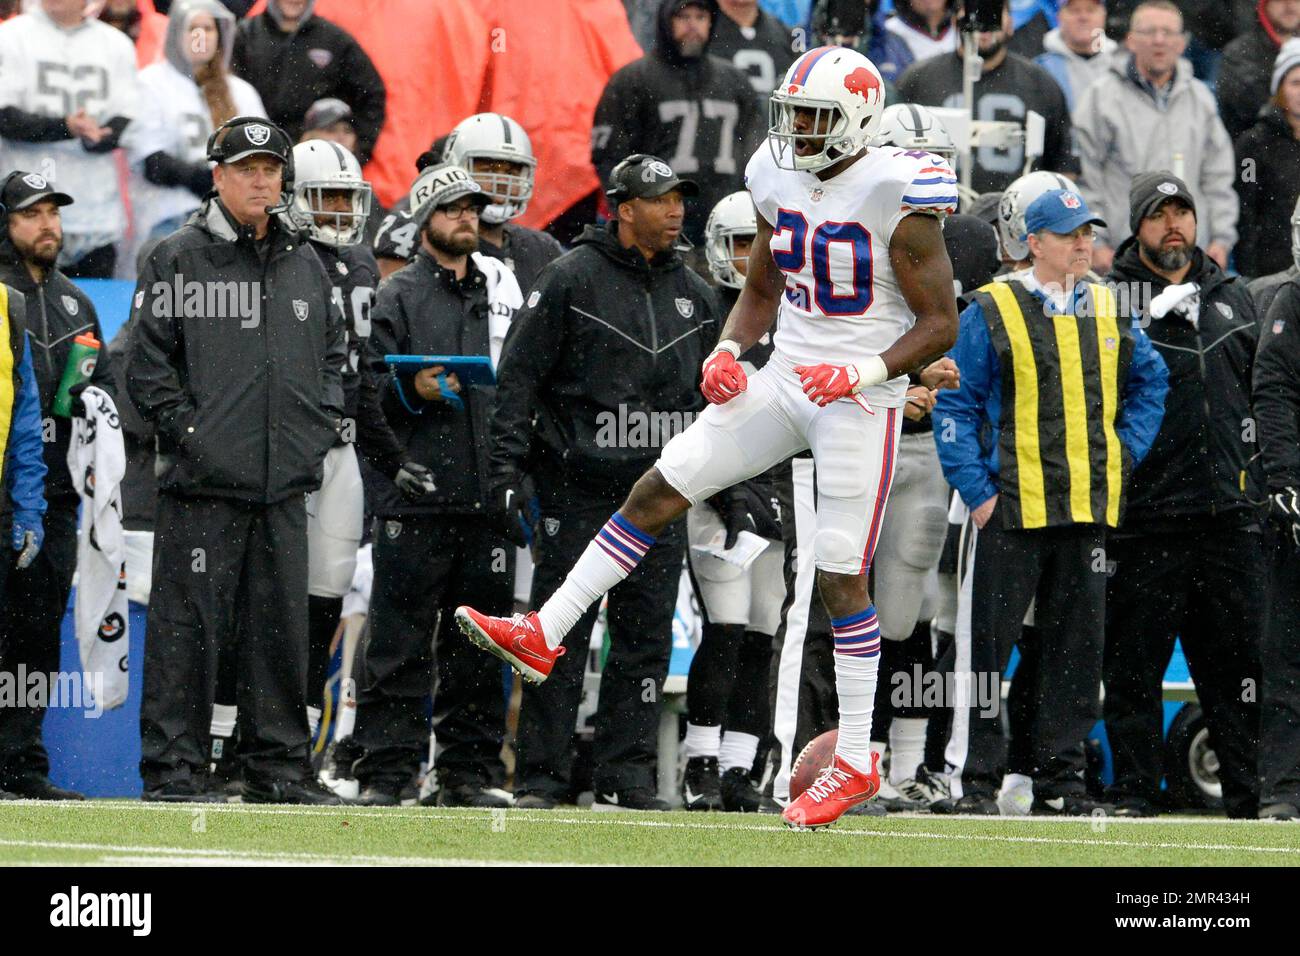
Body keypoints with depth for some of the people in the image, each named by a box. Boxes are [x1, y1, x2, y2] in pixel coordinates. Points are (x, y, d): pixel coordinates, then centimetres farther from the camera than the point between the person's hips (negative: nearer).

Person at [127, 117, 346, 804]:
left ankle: (279, 766, 14)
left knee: (281, 627, 8)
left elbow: (334, 354, 25)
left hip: (285, 484, 5)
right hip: (203, 484, -5)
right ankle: (173, 770, -3)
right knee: (188, 627, -6)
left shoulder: (306, 266, 16)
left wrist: (320, 425, 11)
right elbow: (148, 365, -4)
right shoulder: (177, 260, 0)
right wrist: (189, 431, -12)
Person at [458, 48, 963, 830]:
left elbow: (941, 323, -13)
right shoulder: (782, 183, 4)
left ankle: (856, 764, 7)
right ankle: (543, 637, 5)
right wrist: (730, 351, -1)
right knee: (657, 492, 1)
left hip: (860, 403, -7)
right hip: (786, 380, 7)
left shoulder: (896, 197, -17)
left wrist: (861, 374, -25)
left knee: (841, 579, -3)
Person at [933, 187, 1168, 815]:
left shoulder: (1110, 312, 12)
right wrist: (975, 489, -10)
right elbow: (954, 406, -3)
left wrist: (1125, 453, 11)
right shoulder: (992, 312, -3)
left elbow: (1150, 382, 25)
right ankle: (975, 781, 1)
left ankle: (1060, 780, 13)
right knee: (989, 644, -5)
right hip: (1010, 508, -5)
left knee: (1077, 645, 6)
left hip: (1088, 507, 5)